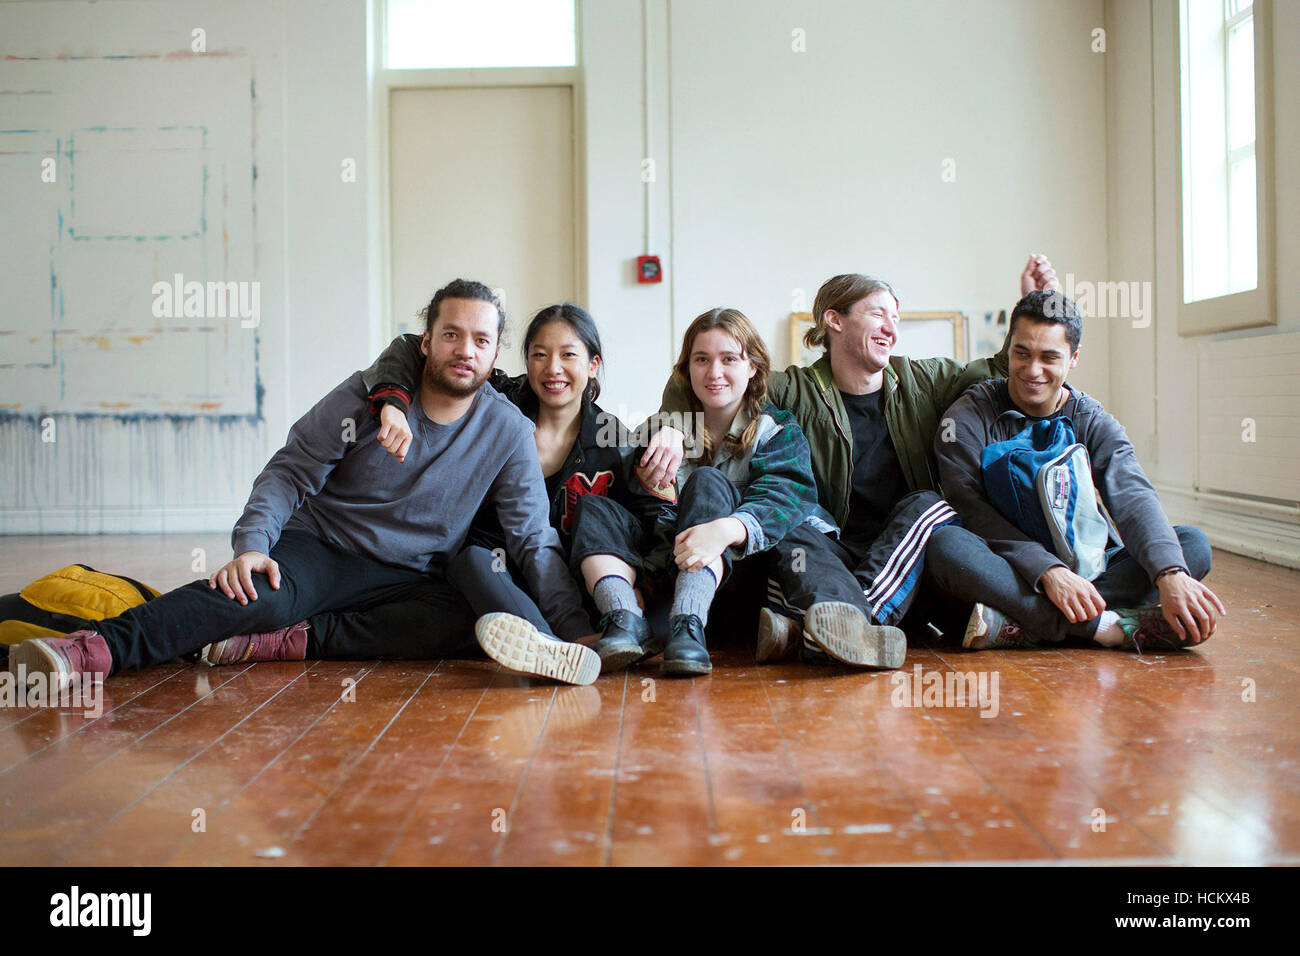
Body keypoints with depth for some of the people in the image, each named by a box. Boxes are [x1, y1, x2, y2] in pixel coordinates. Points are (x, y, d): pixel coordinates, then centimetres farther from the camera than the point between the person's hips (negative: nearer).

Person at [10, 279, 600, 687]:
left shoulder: (508, 431, -3)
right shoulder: (365, 396, -5)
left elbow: (534, 539, -3)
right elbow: (290, 473, -3)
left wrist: (576, 629, -15)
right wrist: (251, 544, -22)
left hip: (411, 580, 2)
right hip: (320, 548, -1)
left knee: (469, 624, -32)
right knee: (261, 594, -35)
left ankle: (282, 643, -33)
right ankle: (93, 649, -46)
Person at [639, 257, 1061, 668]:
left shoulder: (921, 381, 12)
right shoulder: (798, 391, 0)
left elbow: (1003, 372, 21)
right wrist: (673, 428, -26)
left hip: (909, 558, 2)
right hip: (836, 550, -2)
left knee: (929, 504, -28)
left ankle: (812, 629, -48)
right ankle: (860, 627, -62)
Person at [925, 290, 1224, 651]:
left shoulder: (1094, 424, 5)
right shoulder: (968, 418, -3)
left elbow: (1133, 499, -13)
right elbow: (974, 515, -15)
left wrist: (1171, 575, -32)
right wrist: (1048, 572, -30)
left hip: (1085, 569, 3)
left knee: (1193, 543, -18)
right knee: (944, 545, -33)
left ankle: (1015, 626, -32)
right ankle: (1110, 627, -35)